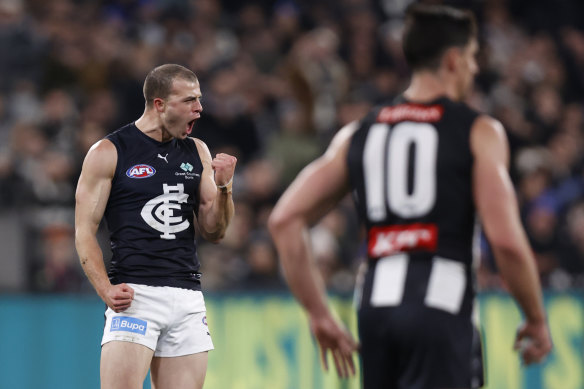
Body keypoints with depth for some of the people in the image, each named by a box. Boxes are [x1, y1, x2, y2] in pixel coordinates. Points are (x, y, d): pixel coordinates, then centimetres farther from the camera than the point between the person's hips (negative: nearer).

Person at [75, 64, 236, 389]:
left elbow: (214, 232, 17)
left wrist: (224, 187, -2)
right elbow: (85, 231, -2)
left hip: (188, 298, 5)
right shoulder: (109, 152, 0)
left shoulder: (197, 152, 16)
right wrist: (106, 289, -16)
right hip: (135, 294, -5)